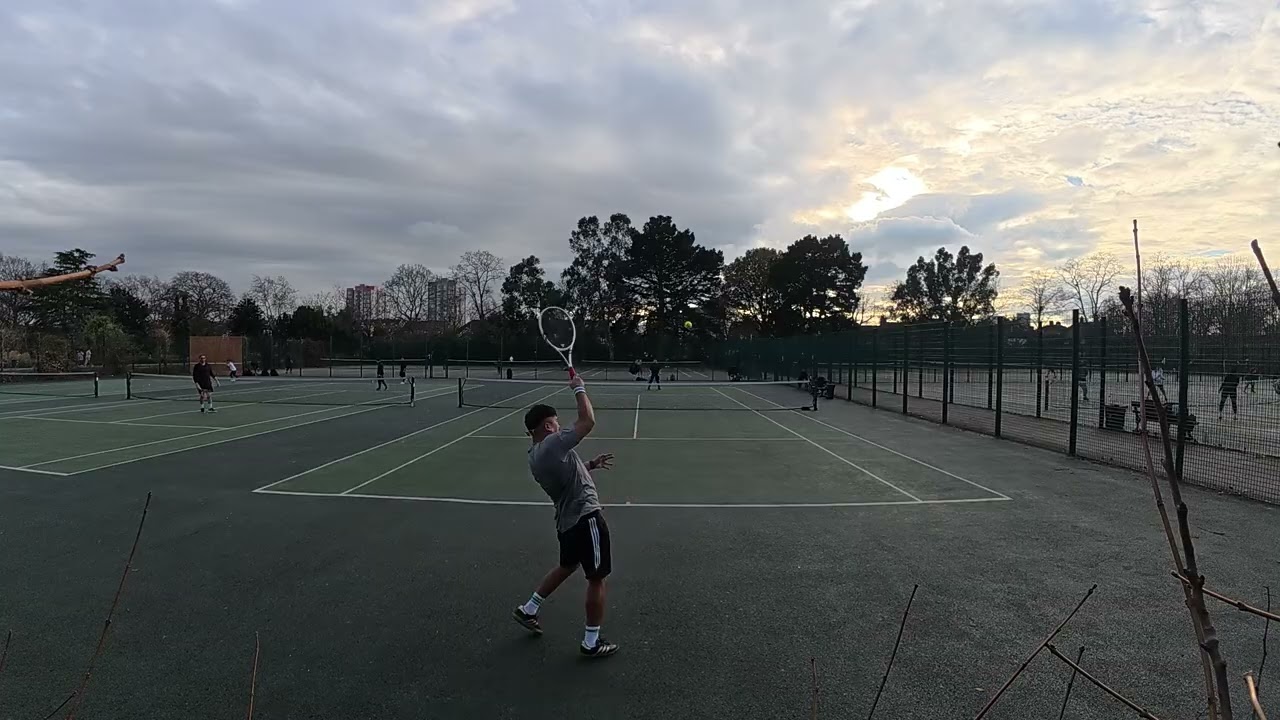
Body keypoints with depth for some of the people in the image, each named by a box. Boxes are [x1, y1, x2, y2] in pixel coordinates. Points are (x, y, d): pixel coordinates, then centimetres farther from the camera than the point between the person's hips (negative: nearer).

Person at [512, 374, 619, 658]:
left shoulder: (536, 456, 9)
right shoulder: (553, 443, -21)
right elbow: (588, 421, -20)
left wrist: (591, 464, 15)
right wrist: (579, 388, -9)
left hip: (567, 519, 10)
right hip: (585, 517, -10)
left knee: (567, 566, 30)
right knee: (597, 578, 4)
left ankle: (528, 609, 39)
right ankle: (591, 642, 15)